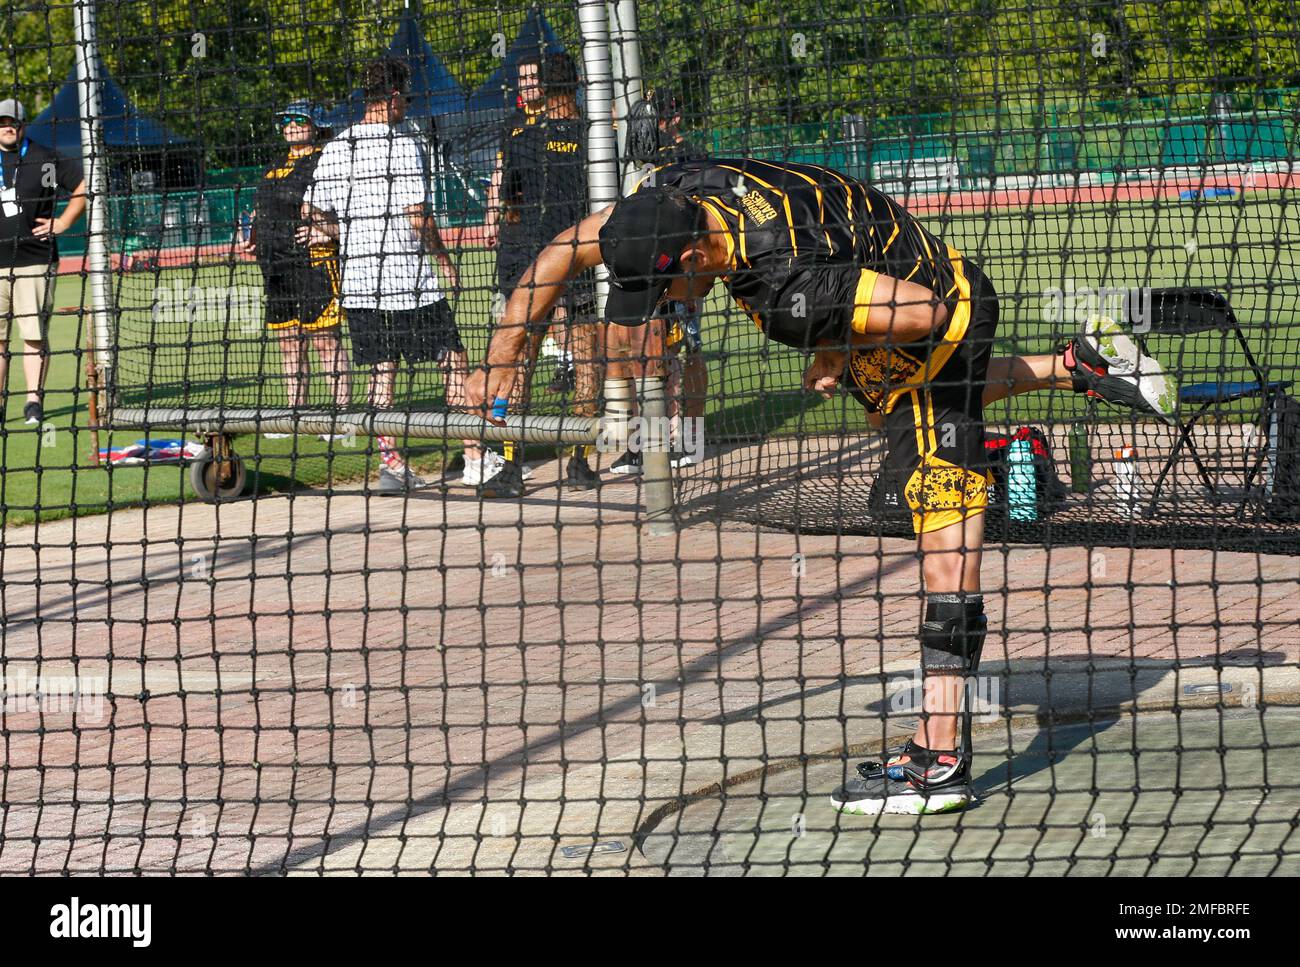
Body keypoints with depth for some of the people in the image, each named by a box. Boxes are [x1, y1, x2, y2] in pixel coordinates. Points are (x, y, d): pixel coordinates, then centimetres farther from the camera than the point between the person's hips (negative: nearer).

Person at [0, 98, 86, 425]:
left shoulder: (45, 160, 2)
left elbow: (84, 185, 4)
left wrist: (63, 222, -2)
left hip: (35, 261, -3)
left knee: (34, 335, -3)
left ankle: (34, 401, 1)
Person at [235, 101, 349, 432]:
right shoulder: (277, 166, 21)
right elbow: (261, 211, 31)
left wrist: (329, 232, -22)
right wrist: (250, 239, 15)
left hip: (315, 261, -8)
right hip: (275, 265, 8)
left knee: (325, 340, -9)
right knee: (289, 345, 11)